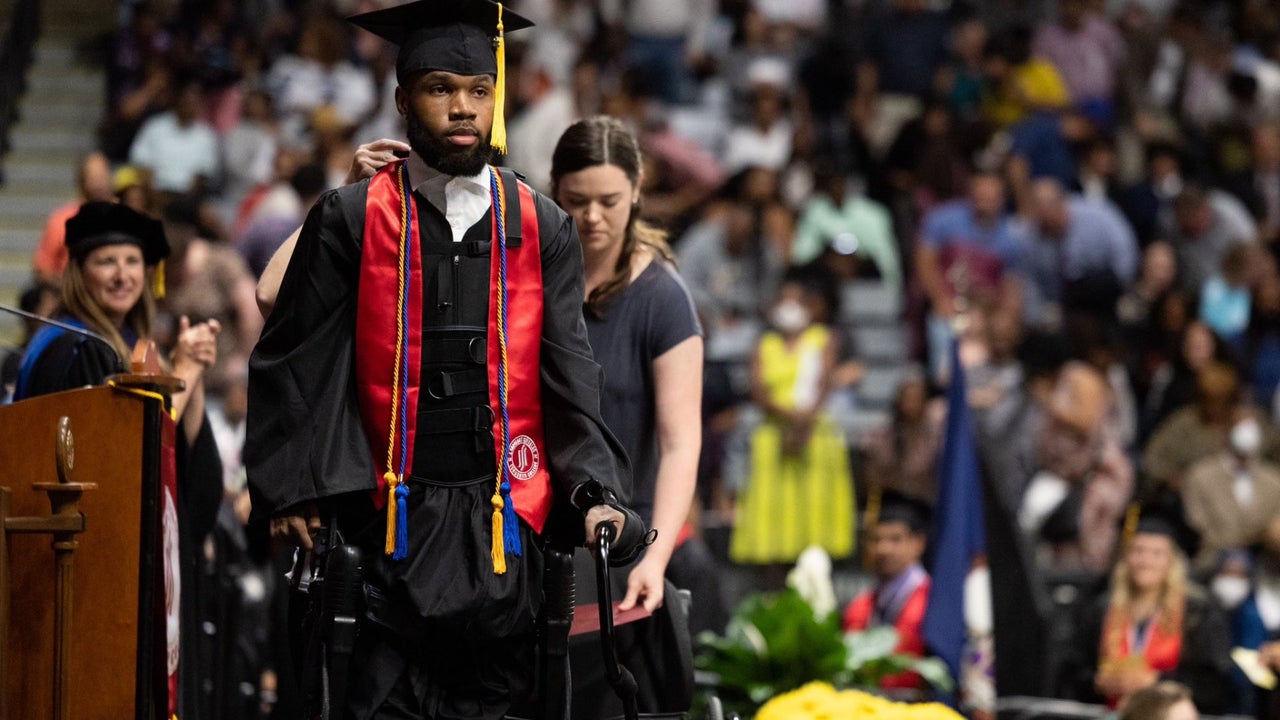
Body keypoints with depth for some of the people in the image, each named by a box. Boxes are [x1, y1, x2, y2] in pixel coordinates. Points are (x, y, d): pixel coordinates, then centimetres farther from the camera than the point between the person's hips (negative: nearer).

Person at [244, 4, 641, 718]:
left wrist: (595, 492, -7)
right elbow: (297, 364, 3)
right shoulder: (351, 220, 3)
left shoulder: (543, 229, 9)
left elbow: (569, 377, 6)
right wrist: (295, 493, -6)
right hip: (391, 516, -2)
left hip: (504, 519, 2)